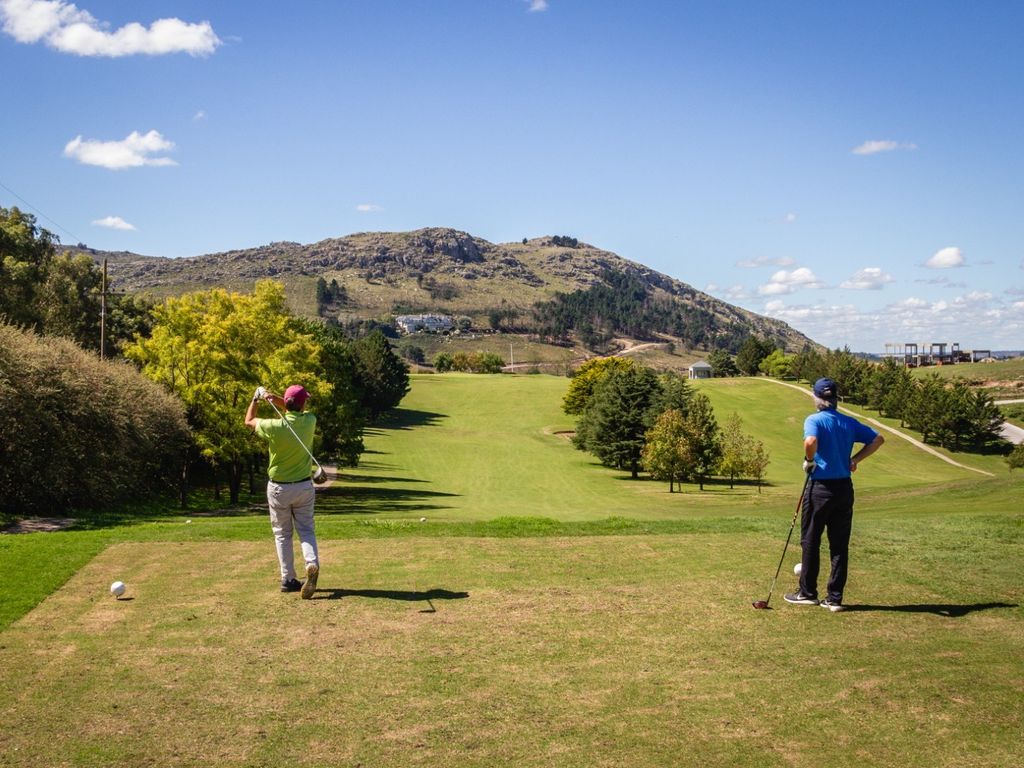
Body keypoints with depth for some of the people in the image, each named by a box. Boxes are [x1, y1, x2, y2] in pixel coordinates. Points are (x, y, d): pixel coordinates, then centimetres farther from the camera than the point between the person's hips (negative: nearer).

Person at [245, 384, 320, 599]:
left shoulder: (275, 427, -20)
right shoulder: (309, 421, -11)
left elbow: (249, 421, 1)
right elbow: (297, 411, 12)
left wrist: (256, 398, 13)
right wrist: (274, 398, -3)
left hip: (278, 488, -2)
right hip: (304, 486, 2)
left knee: (282, 534, 11)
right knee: (306, 530, 7)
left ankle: (288, 579, 10)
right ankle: (312, 563, -19)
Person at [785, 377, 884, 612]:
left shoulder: (814, 420, -9)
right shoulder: (850, 423, 8)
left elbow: (811, 441, -29)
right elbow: (878, 439, 12)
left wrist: (809, 461, -11)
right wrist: (855, 459, 10)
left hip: (820, 487, -5)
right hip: (844, 487, 5)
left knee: (810, 541, 8)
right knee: (840, 545, 7)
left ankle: (808, 593, 15)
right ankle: (835, 598, 7)